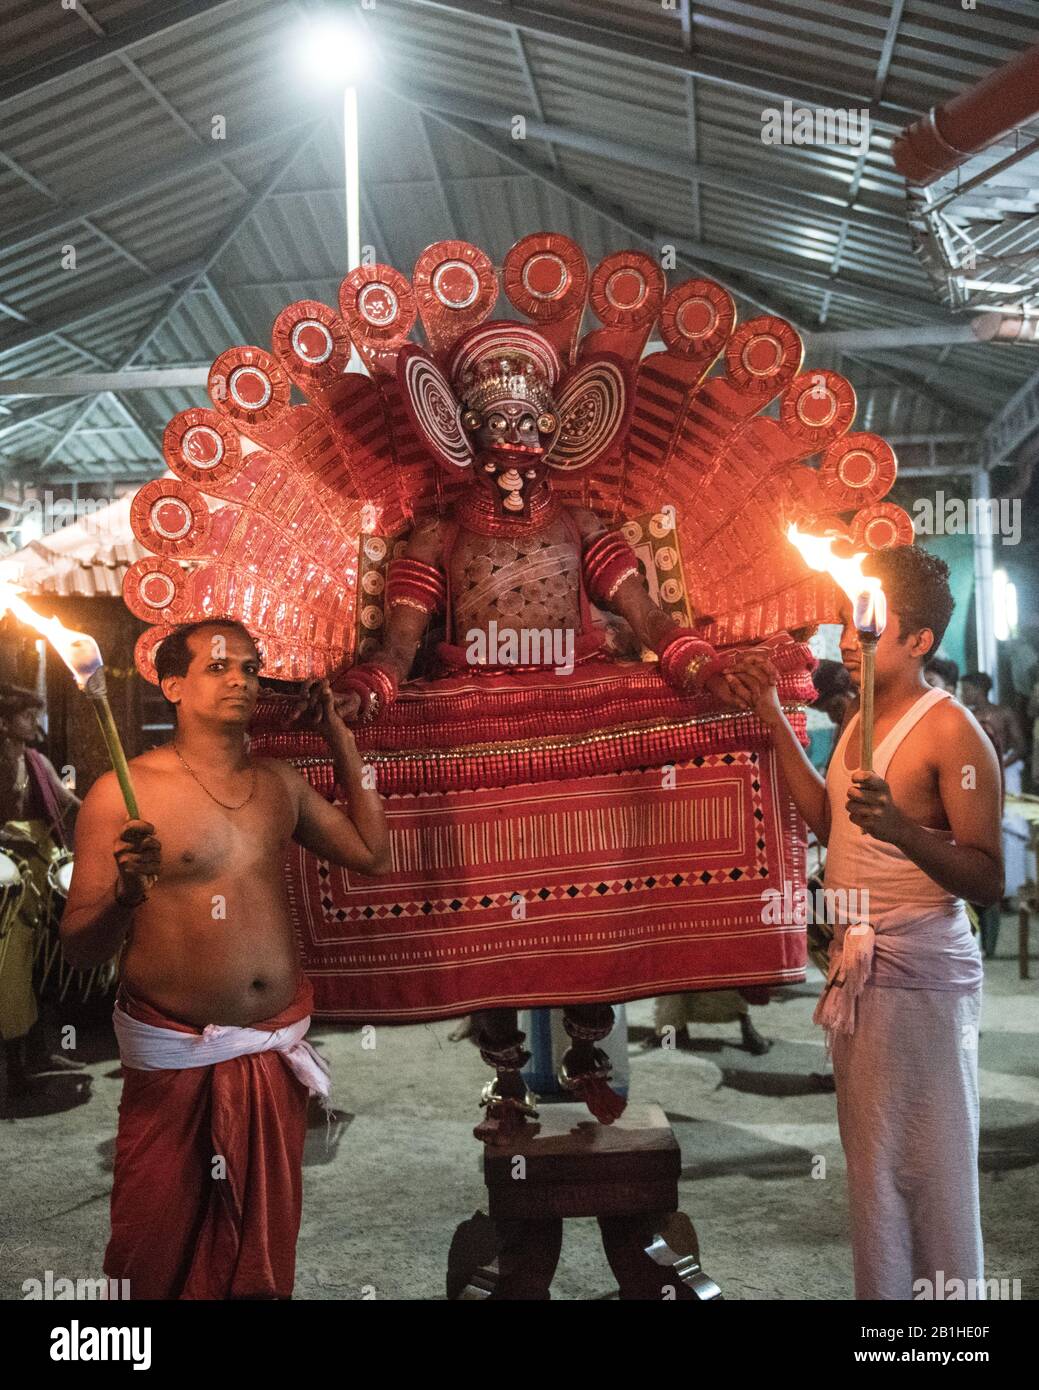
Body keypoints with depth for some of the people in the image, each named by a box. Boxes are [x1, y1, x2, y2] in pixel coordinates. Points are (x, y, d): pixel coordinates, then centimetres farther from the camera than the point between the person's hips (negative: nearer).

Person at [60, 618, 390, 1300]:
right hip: (173, 1056, -4)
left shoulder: (280, 781, 6)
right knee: (157, 1253, 8)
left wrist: (342, 740, 10)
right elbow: (79, 948, -10)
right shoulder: (123, 792, -10)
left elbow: (374, 854, 14)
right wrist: (126, 894, -31)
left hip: (277, 1048, 4)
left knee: (266, 1248, 15)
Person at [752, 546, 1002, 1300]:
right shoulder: (864, 717, 10)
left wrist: (902, 829, -34)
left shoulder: (951, 731, -15)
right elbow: (831, 821, 17)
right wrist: (775, 719, 14)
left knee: (927, 1173, 1)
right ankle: (879, 1289, 28)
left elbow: (990, 880, -18)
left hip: (918, 979, -8)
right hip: (858, 968, 8)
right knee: (872, 1161, 16)